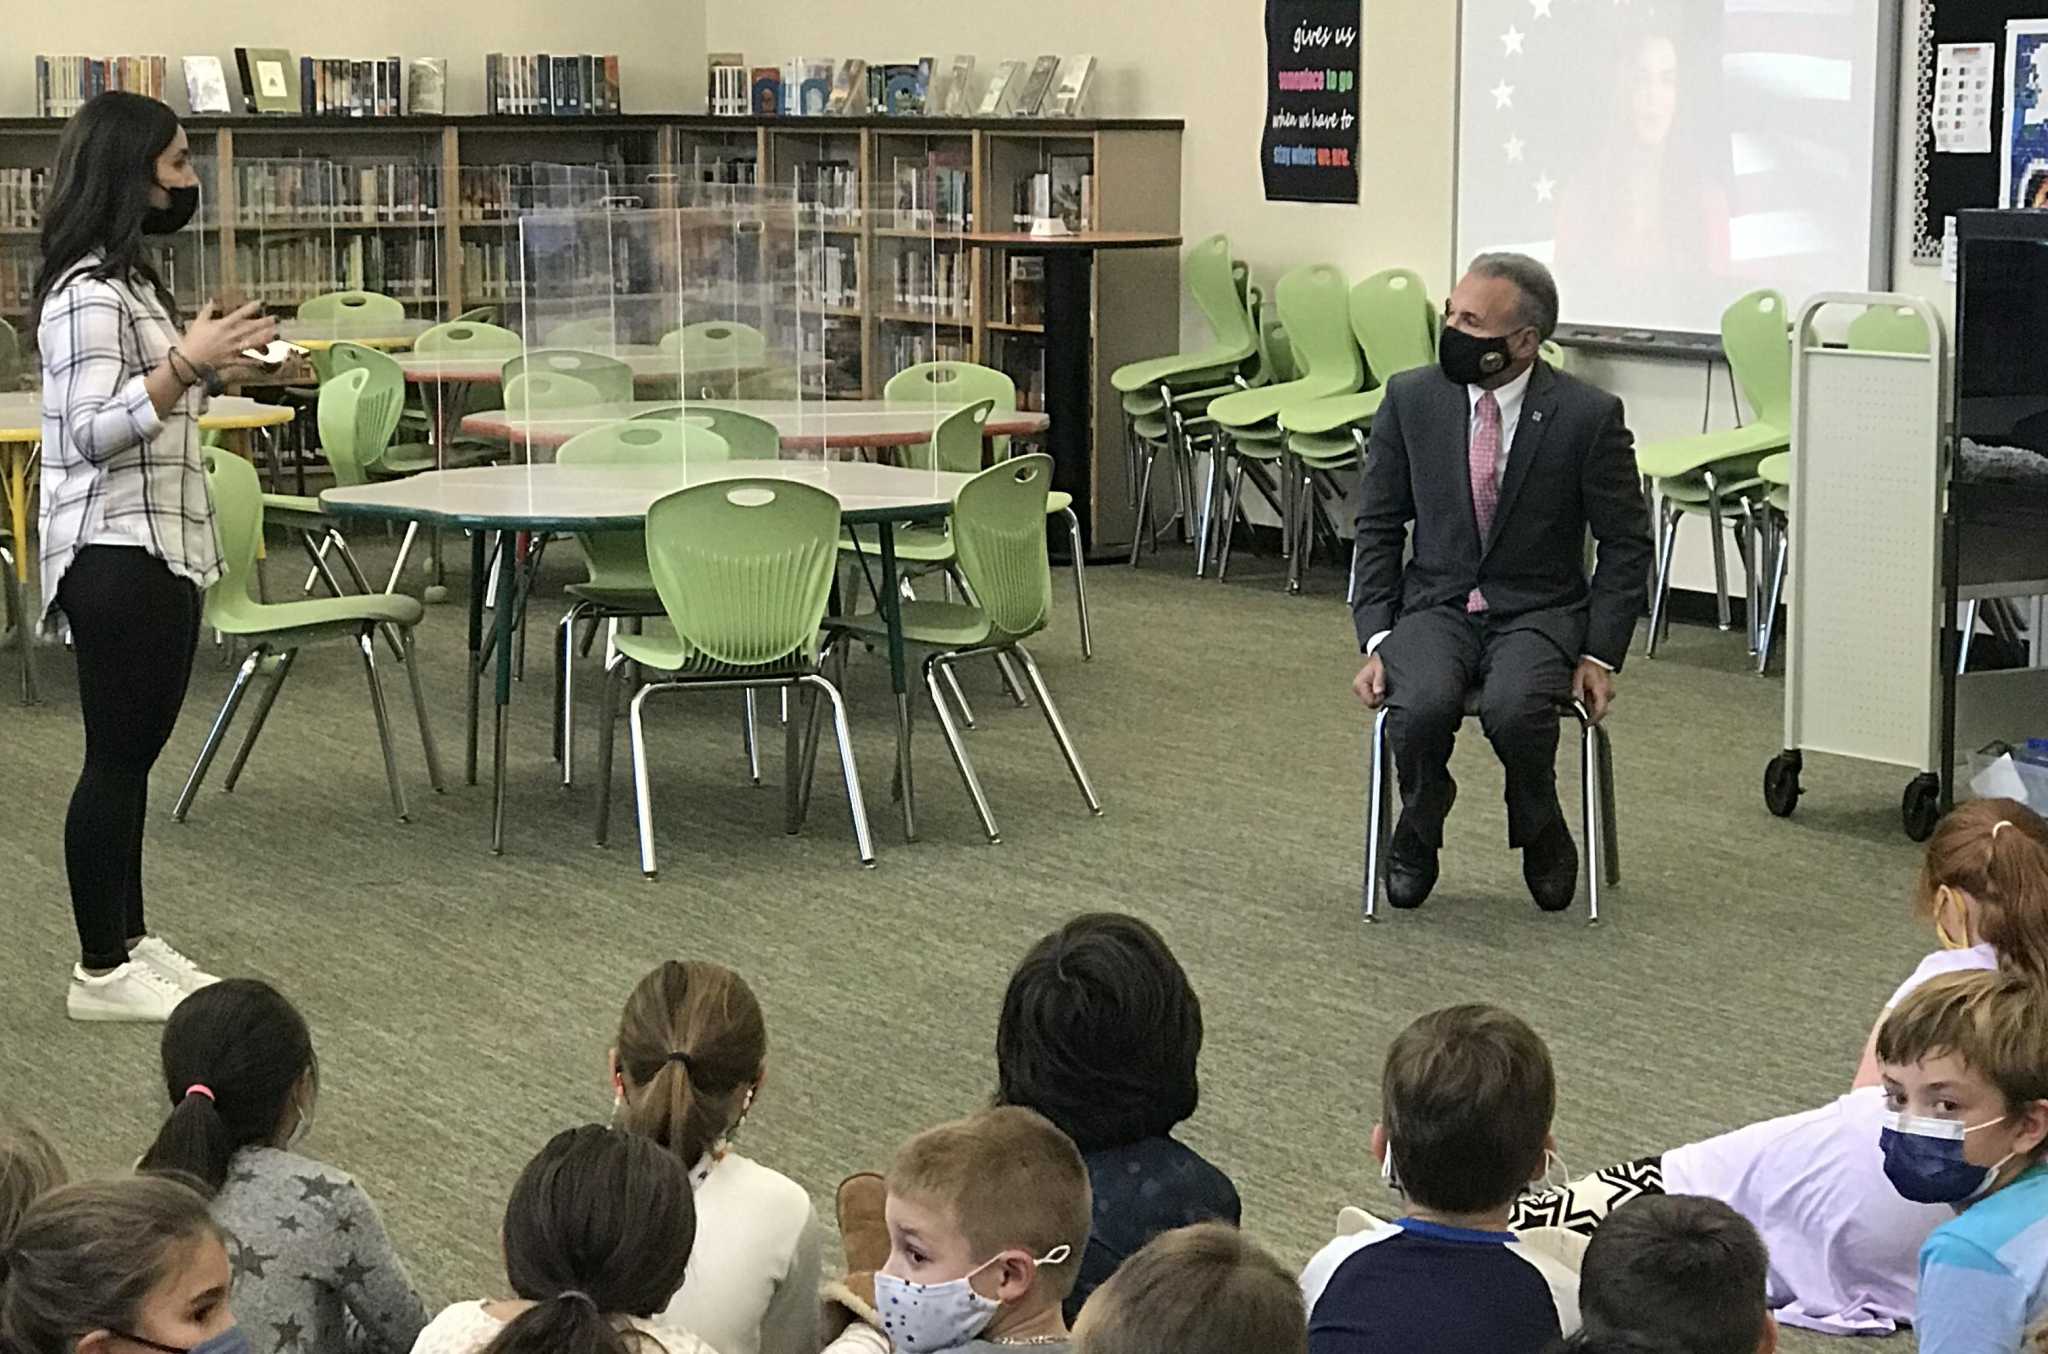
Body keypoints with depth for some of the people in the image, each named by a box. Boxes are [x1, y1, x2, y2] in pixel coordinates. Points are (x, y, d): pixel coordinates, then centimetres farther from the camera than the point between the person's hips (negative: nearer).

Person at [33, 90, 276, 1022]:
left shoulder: (127, 279, 15)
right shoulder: (87, 291, -17)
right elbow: (92, 432, -23)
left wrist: (215, 370, 12)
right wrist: (184, 362, -30)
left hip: (160, 547, 10)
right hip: (117, 555, -10)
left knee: (135, 753, 15)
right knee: (116, 757, -3)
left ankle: (129, 943, 24)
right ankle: (101, 973, 4)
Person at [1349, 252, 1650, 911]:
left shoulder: (1588, 416, -7)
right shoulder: (1410, 398, 0)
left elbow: (1626, 543, 2)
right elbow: (1378, 528, 6)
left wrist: (1602, 654, -7)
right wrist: (1376, 639, -5)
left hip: (1539, 614, -2)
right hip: (1435, 607, 2)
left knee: (1514, 708, -34)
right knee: (1422, 704, -31)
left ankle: (1540, 833, 0)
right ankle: (1418, 833, 1)